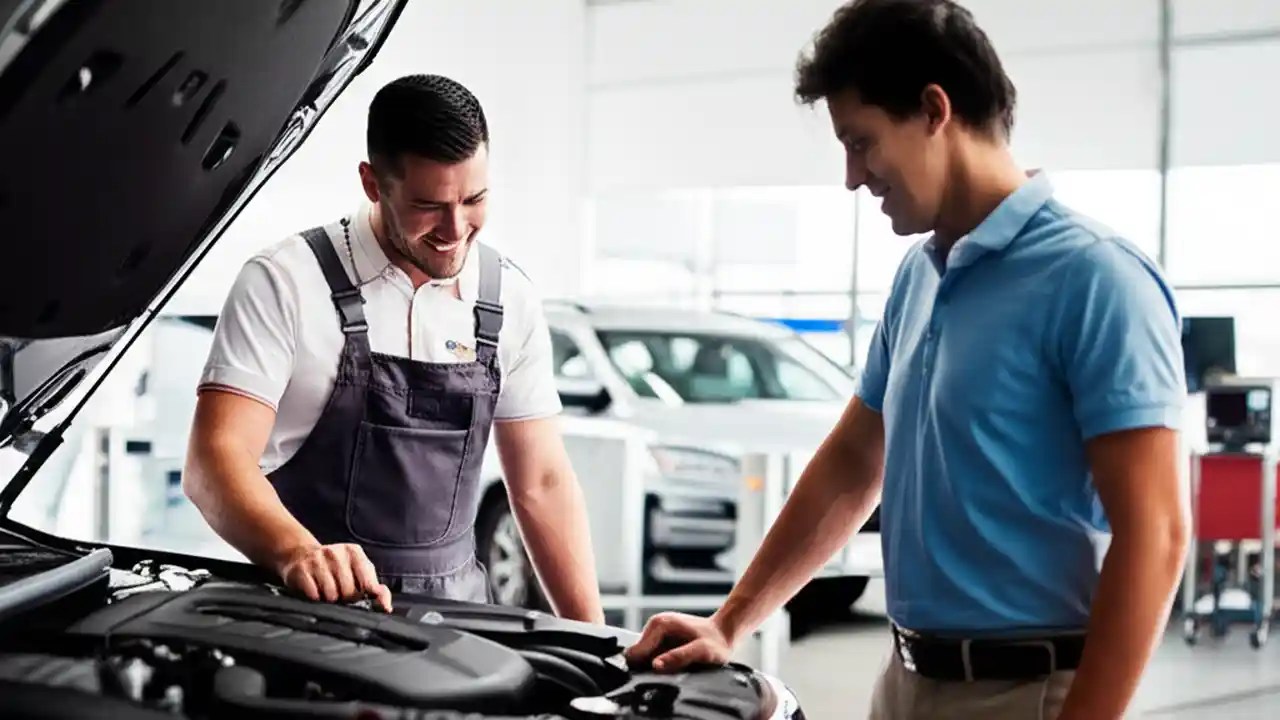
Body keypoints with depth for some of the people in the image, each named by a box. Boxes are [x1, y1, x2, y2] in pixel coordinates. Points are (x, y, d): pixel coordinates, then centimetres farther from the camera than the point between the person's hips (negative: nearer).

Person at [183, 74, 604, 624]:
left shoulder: (509, 302, 7)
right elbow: (216, 459, -15)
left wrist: (594, 640, 3)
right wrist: (297, 552, -35)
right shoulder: (286, 284, -8)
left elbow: (542, 482, 11)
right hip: (310, 603, -4)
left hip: (454, 606, 4)